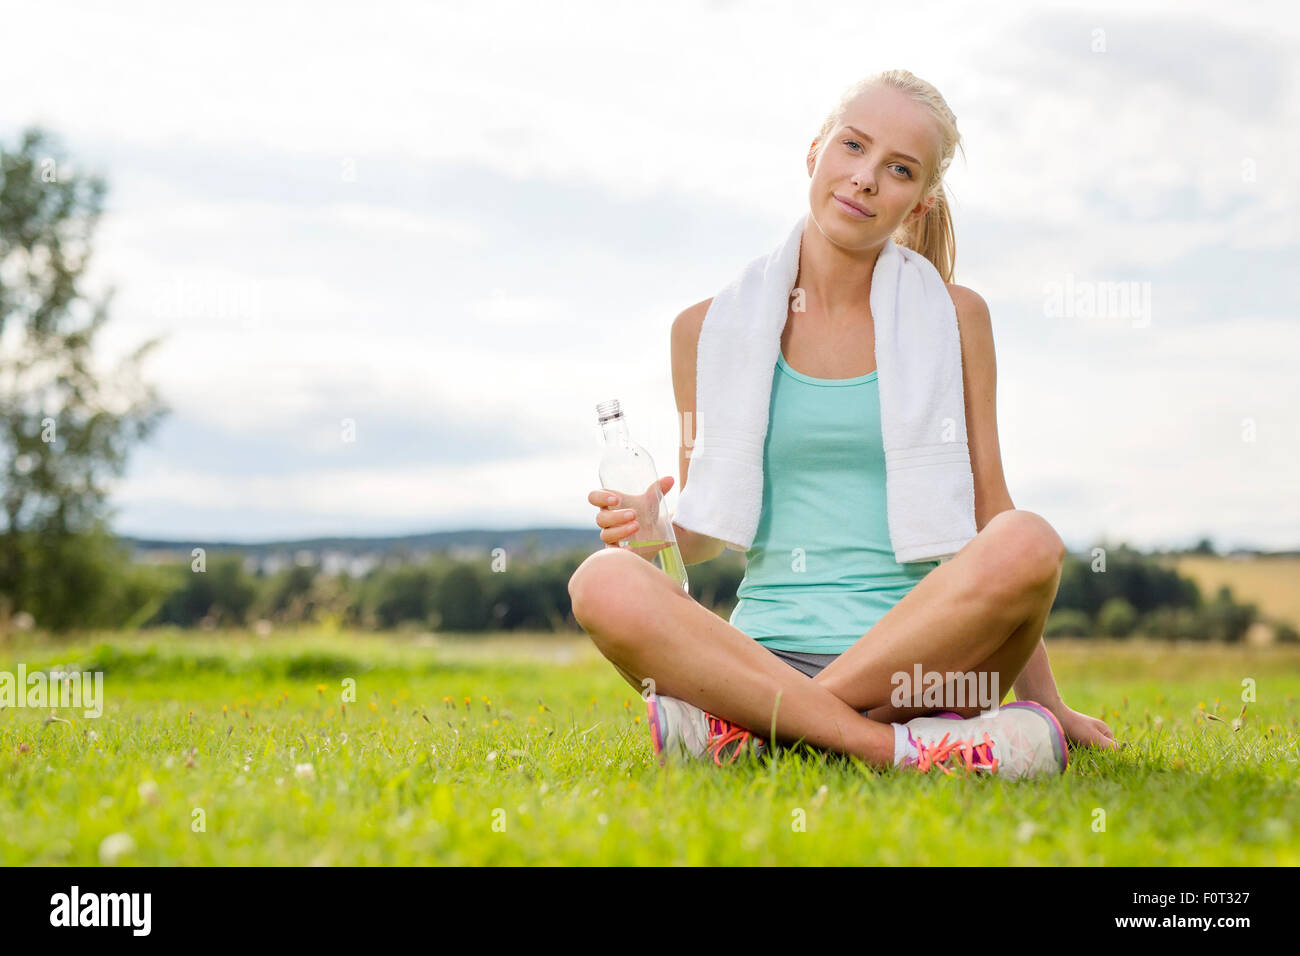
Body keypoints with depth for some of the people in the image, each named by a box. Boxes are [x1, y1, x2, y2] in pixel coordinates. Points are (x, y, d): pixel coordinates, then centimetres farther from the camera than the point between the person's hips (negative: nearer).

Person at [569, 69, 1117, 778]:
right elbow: (707, 533, 13)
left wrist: (1045, 700, 7)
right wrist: (651, 526, -11)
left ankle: (741, 726, -23)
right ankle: (899, 748, -30)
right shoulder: (711, 329, 8)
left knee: (1028, 542, -31)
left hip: (917, 655, 0)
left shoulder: (951, 319, 7)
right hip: (763, 655, 0)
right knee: (603, 582, -29)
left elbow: (988, 504, 9)